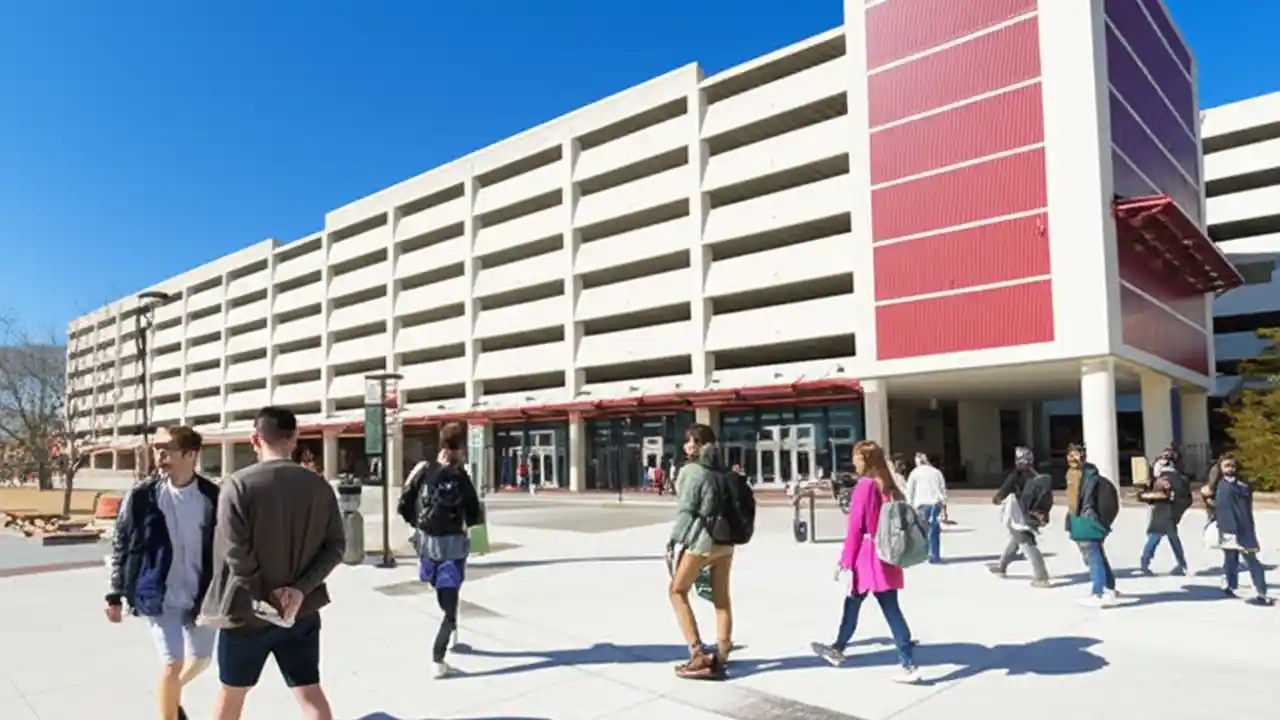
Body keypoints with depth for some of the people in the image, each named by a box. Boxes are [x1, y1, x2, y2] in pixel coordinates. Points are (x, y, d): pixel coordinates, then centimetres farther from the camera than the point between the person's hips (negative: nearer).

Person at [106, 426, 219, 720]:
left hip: (200, 594, 2)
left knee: (201, 659, 15)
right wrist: (115, 596, 1)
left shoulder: (212, 497, -7)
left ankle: (171, 695, 46)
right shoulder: (142, 495, -8)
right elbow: (121, 546, 1)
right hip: (160, 595, -2)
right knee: (173, 663, -5)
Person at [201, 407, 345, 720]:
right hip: (302, 610, 3)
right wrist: (302, 588, -9)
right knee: (310, 691, 6)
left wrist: (262, 594, -9)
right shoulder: (319, 486, 0)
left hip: (247, 610, -2)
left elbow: (235, 552, -18)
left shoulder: (238, 484, -12)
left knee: (232, 691, 18)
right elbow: (334, 546, -4)